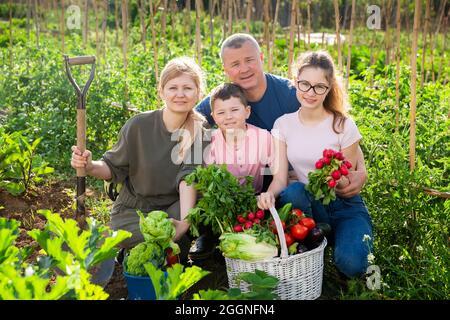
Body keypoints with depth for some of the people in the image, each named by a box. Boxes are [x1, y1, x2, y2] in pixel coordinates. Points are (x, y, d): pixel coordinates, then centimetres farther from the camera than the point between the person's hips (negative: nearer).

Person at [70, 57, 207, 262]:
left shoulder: (201, 131, -9)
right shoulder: (138, 126, -12)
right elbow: (114, 168, -2)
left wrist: (184, 221, -40)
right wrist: (90, 167, -25)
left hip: (173, 208, 2)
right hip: (132, 211, -1)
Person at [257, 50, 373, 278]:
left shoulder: (343, 125, -9)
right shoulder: (283, 125, -1)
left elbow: (350, 183, -2)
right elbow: (279, 178, -8)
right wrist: (270, 194, -29)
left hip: (345, 207, -2)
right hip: (306, 204, 2)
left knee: (351, 263, -29)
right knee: (293, 192, -34)